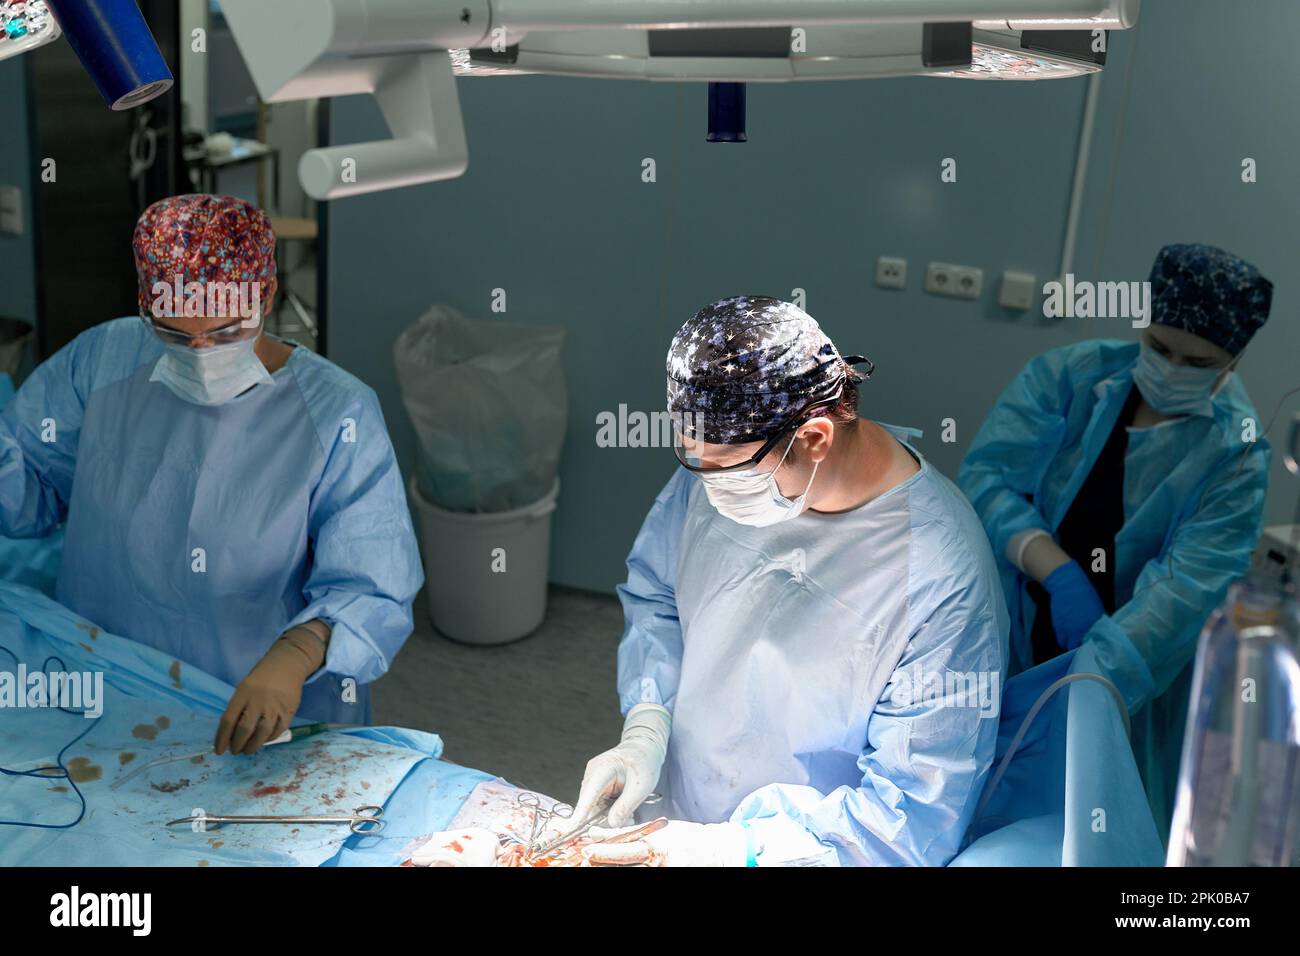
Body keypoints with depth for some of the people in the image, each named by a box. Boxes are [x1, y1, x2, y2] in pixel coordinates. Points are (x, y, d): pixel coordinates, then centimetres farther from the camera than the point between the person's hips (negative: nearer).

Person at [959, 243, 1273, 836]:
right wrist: (1060, 573, -32)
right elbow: (985, 474, -17)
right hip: (1017, 638, 2)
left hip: (1133, 677, -1)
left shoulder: (1235, 453, -15)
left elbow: (1186, 586, -27)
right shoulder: (1070, 376, -8)